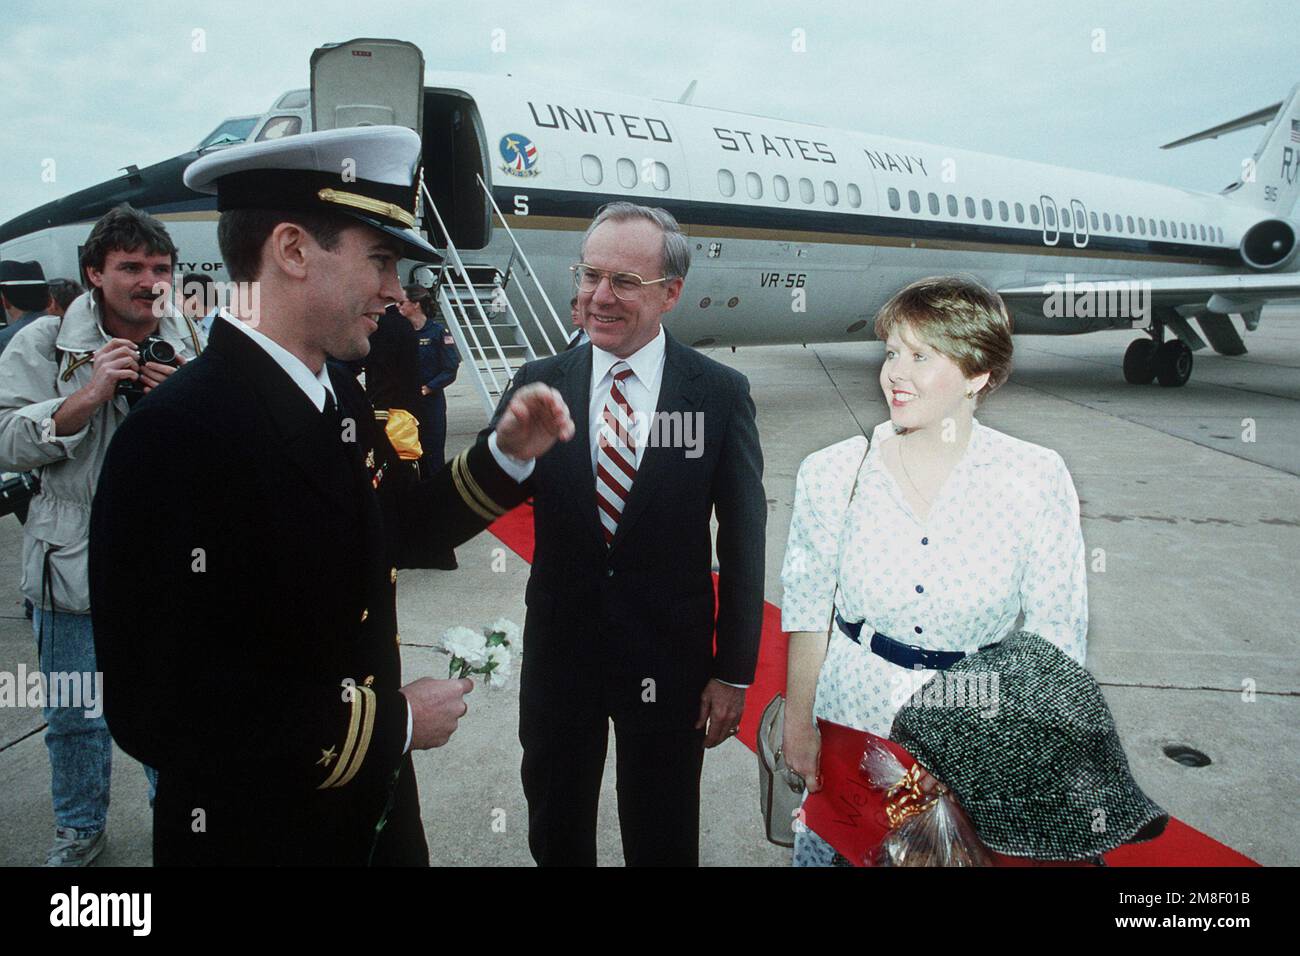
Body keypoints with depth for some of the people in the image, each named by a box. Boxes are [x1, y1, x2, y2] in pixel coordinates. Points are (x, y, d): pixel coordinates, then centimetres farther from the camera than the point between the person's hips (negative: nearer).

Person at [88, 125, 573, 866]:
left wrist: (504, 455, -3)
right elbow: (164, 713, -28)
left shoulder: (341, 398, -1)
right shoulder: (176, 436, -27)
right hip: (256, 832, -8)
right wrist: (392, 722, -19)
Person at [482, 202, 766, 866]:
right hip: (558, 654, 2)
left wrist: (733, 672, -4)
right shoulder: (538, 386, -5)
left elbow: (743, 543, -6)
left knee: (662, 841, 20)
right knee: (555, 835, 22)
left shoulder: (721, 394, -10)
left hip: (669, 661, -1)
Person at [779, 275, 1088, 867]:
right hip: (854, 723, 1)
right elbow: (807, 612, 0)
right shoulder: (833, 474, -8)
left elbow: (1054, 633, -5)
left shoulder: (1036, 479, -11)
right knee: (827, 849, 14)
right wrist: (798, 728, 1)